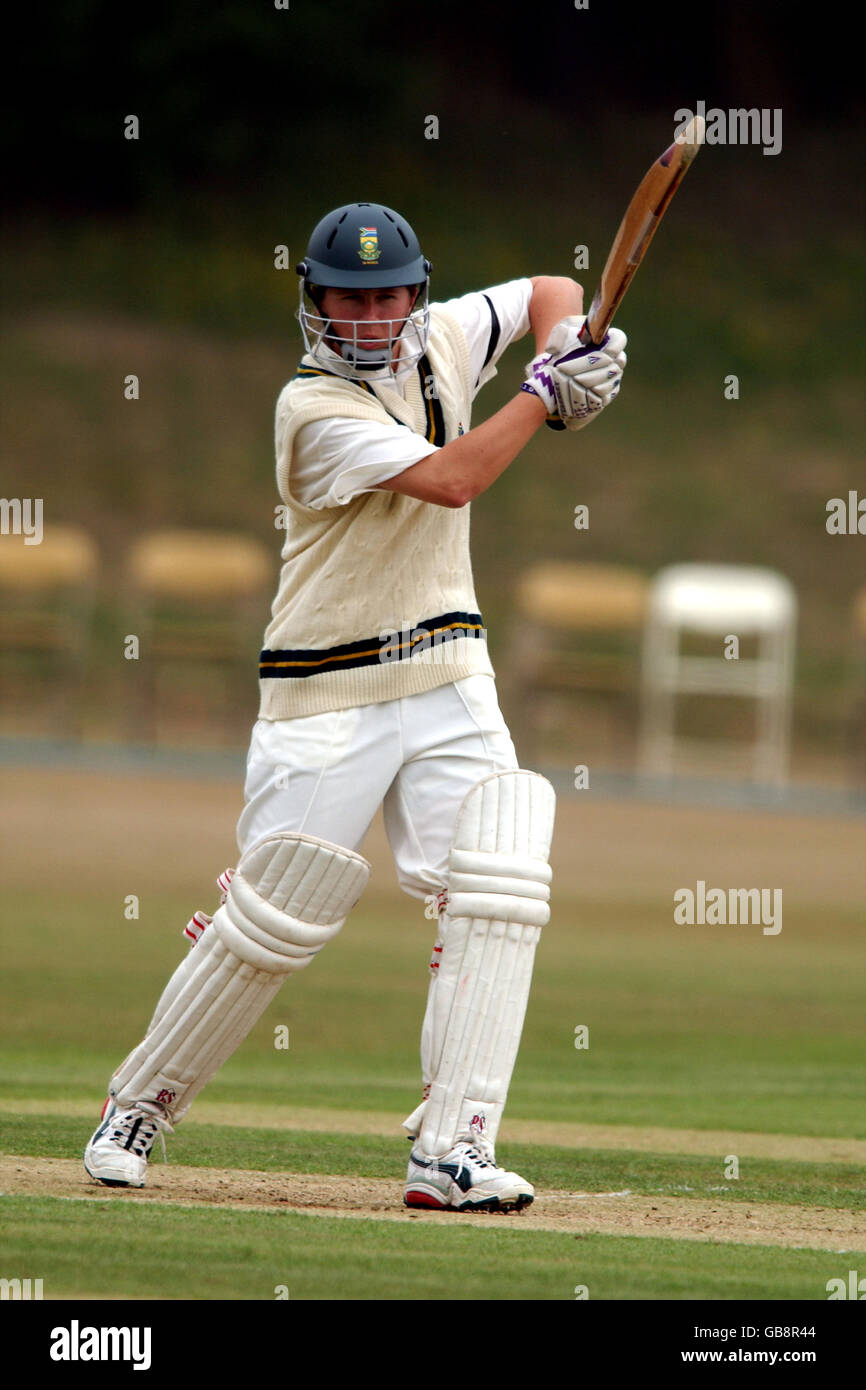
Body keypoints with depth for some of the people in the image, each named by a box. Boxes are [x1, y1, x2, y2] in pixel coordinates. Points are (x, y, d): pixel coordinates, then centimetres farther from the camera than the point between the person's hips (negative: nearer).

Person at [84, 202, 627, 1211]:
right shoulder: (316, 408, -16)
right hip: (328, 697, -5)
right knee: (269, 922, -3)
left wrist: (565, 344, -2)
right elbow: (450, 480, -27)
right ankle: (141, 1104, 19)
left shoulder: (442, 342, 4)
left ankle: (453, 1150, -15)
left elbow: (550, 293, 20)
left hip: (449, 683, 5)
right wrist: (547, 394, -20)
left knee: (495, 898, -13)